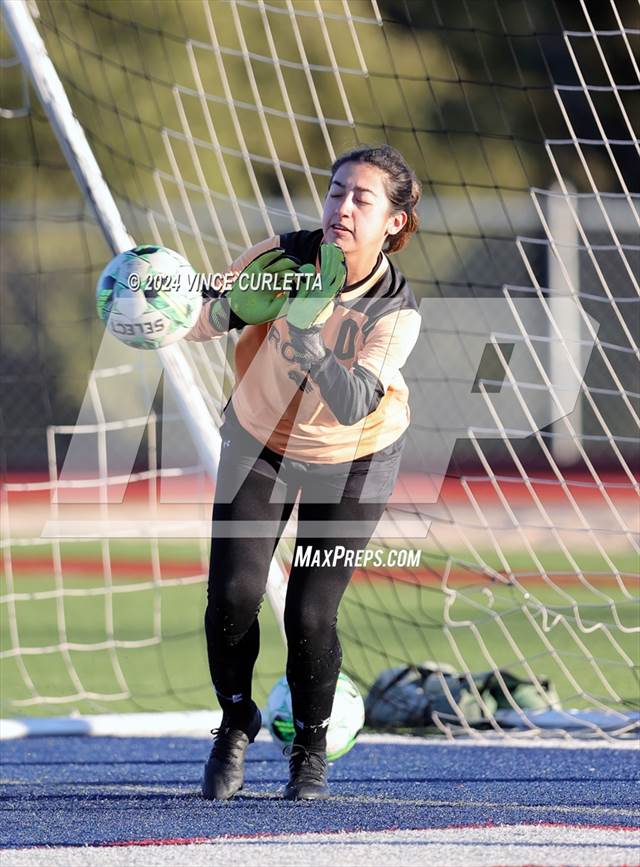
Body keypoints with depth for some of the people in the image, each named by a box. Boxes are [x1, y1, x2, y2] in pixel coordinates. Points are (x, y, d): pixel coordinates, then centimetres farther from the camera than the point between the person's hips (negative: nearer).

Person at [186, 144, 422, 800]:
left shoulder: (398, 311, -27)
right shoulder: (282, 258, -22)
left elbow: (353, 406, -38)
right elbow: (197, 322, -15)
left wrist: (305, 332, -51)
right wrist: (237, 308, -38)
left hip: (351, 462, -2)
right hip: (259, 444, 2)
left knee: (308, 615, -11)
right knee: (233, 595, -12)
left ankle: (311, 748, 17)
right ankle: (236, 727, 17)